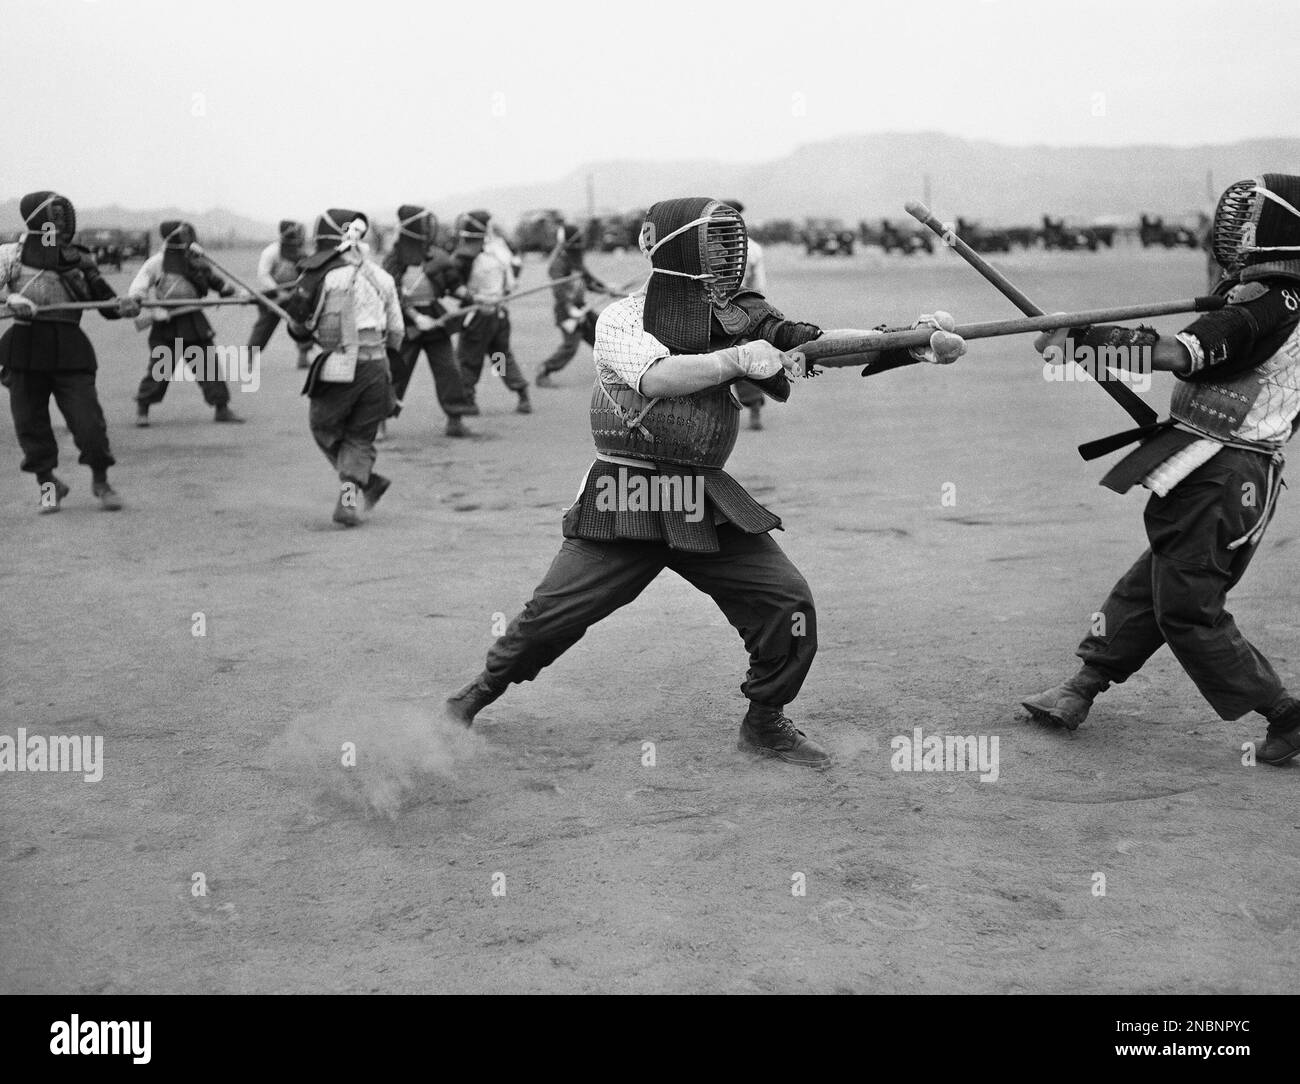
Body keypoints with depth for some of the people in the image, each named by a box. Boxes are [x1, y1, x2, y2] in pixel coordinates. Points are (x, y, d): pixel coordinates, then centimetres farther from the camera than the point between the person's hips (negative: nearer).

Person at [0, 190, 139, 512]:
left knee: (89, 421, -6)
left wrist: (124, 306, -6)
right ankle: (47, 483, 24)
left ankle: (101, 481, 16)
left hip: (70, 350, 0)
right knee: (30, 421, 5)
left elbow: (105, 301, 14)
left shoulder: (80, 260, 11)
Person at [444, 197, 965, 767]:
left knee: (787, 599, -7)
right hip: (625, 499, -3)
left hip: (708, 501, 4)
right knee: (555, 609, -5)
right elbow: (656, 378, -25)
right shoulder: (621, 319, -5)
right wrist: (735, 358, -35)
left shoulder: (734, 315, 5)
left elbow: (818, 340, -7)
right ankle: (482, 691, 21)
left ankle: (766, 722, 13)